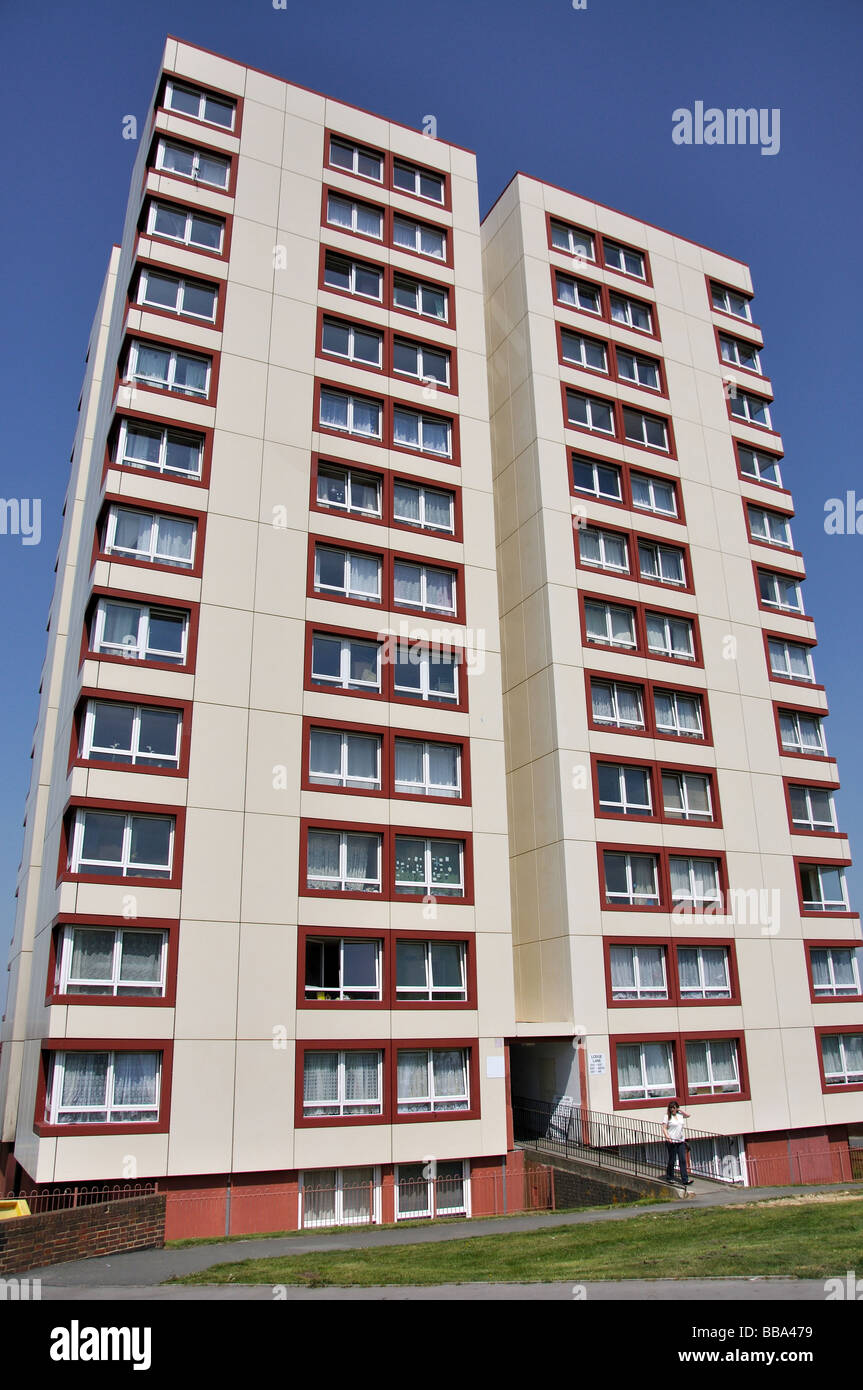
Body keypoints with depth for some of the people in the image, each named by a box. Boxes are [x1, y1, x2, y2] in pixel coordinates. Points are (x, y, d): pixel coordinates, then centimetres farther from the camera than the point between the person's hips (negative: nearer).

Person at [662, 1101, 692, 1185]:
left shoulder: (680, 1115, 10)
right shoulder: (667, 1117, -3)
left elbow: (688, 1115, 22)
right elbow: (664, 1128, -7)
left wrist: (680, 1110, 10)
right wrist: (667, 1137, -22)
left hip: (681, 1142, 4)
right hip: (672, 1142, -4)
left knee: (683, 1160, -2)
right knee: (672, 1160, 4)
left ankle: (685, 1180, -3)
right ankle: (670, 1177, 19)